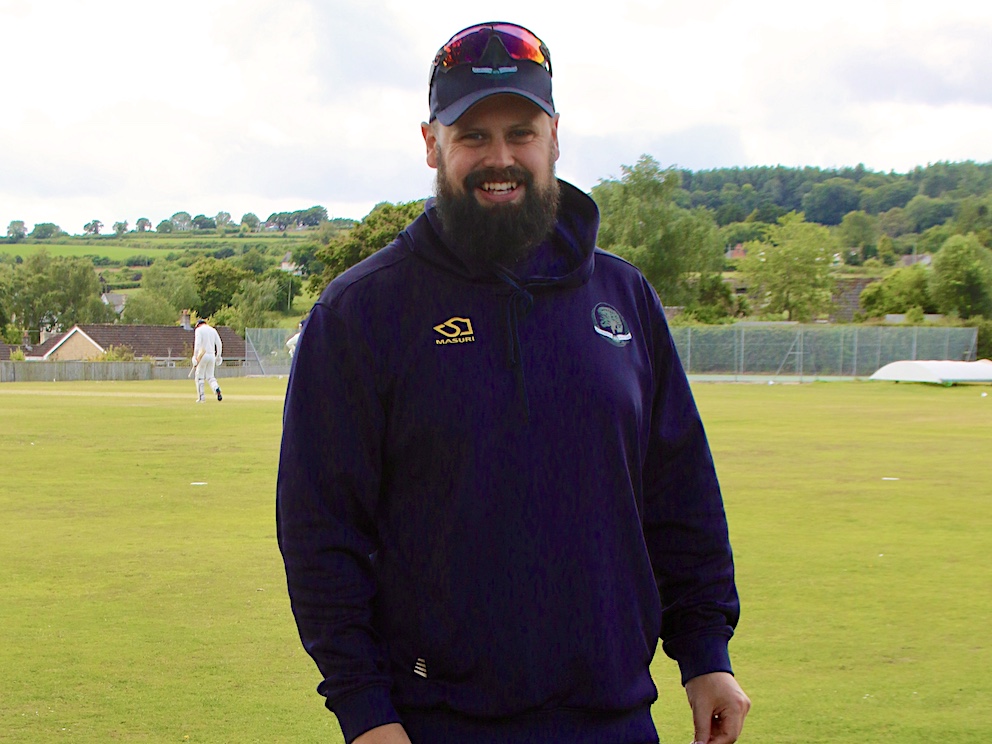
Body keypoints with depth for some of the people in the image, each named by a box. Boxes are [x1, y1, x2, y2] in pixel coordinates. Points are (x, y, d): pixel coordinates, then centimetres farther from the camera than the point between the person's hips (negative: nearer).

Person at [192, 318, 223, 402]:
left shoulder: (199, 330, -2)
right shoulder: (213, 330, 14)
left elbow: (197, 344, -14)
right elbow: (219, 344, 10)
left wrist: (195, 358, -16)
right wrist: (218, 356, 18)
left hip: (203, 355, -5)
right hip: (212, 355, 5)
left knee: (200, 376, 5)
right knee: (210, 376, 10)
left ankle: (201, 397, 1)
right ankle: (217, 389, -19)